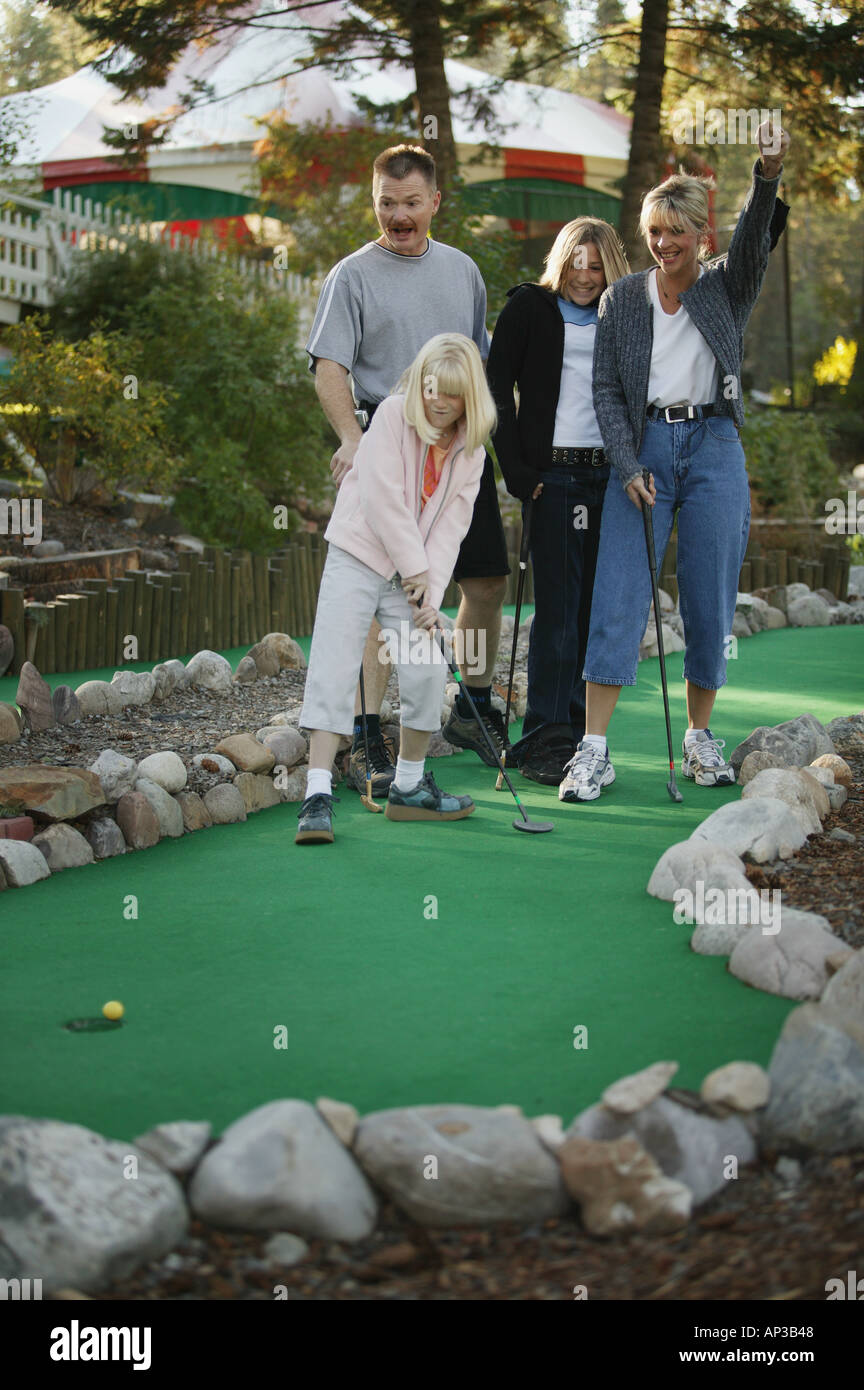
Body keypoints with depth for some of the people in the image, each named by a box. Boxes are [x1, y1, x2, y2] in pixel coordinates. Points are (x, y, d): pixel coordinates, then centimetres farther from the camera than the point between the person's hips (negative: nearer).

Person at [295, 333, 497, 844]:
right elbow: (383, 497, -15)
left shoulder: (470, 452, 4)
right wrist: (415, 566, -12)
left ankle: (409, 786, 15)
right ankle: (318, 794, -13)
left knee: (428, 671, -3)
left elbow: (451, 526, 0)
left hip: (412, 573, 5)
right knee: (335, 670, -12)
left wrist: (432, 593, -10)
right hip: (358, 557, -4)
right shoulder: (393, 415, -9)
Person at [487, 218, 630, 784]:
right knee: (557, 607, -8)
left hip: (606, 475, 4)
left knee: (593, 608, 5)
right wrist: (516, 470, -8)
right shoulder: (529, 307, 3)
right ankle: (546, 741, -4)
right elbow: (498, 390, -1)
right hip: (551, 474, -4)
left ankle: (578, 732, 13)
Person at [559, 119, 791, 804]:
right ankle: (594, 750, -8)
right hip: (643, 447, 0)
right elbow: (606, 389, 5)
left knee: (710, 601, 3)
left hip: (713, 447, 0)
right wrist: (629, 467, -8)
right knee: (617, 598, -8)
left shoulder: (727, 288, 5)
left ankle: (701, 735, 19)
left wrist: (769, 174, -36)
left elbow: (755, 237, -16)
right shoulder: (622, 297, 8)